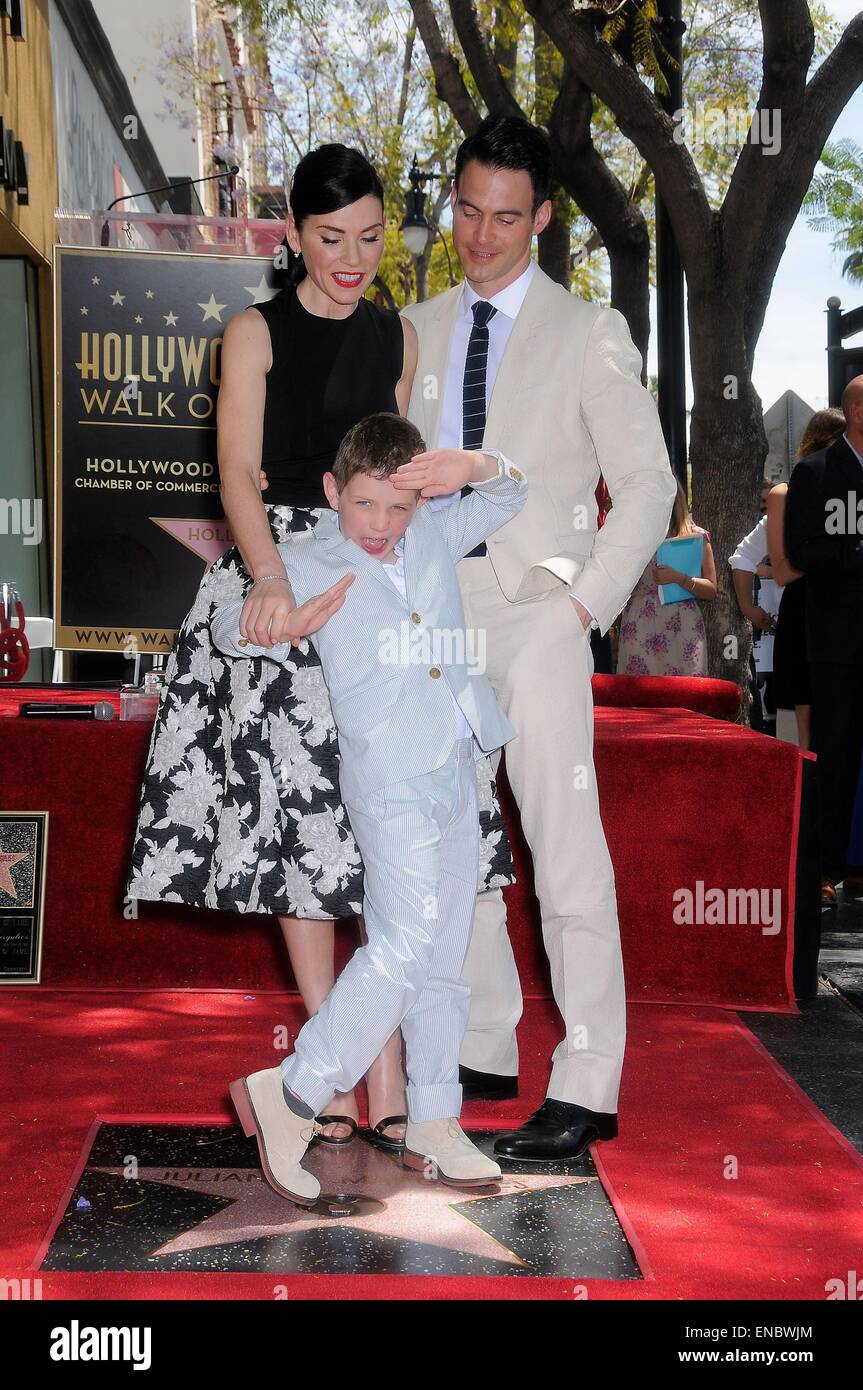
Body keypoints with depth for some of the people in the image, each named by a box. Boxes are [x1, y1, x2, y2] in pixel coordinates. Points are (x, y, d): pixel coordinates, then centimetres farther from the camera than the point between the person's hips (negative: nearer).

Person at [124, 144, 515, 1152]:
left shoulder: (398, 338, 14)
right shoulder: (257, 333, 2)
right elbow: (238, 471, -9)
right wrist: (269, 576, -25)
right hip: (282, 587, -3)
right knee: (299, 815, -1)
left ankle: (387, 1079, -6)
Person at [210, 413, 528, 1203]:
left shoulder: (434, 536, 11)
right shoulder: (305, 564, -2)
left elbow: (511, 497, 22)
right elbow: (227, 627, 0)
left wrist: (475, 468, 0)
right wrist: (281, 629, -22)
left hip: (457, 772, 7)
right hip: (390, 780, -6)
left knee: (445, 953, 10)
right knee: (405, 945, -15)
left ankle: (434, 1124, 19)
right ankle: (291, 1095, -4)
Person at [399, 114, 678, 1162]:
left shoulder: (588, 332, 2)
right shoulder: (417, 330, 14)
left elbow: (647, 482, 1)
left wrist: (587, 601, -8)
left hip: (536, 615, -5)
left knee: (565, 849, -8)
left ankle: (585, 1090, -6)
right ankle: (483, 1054, 20)